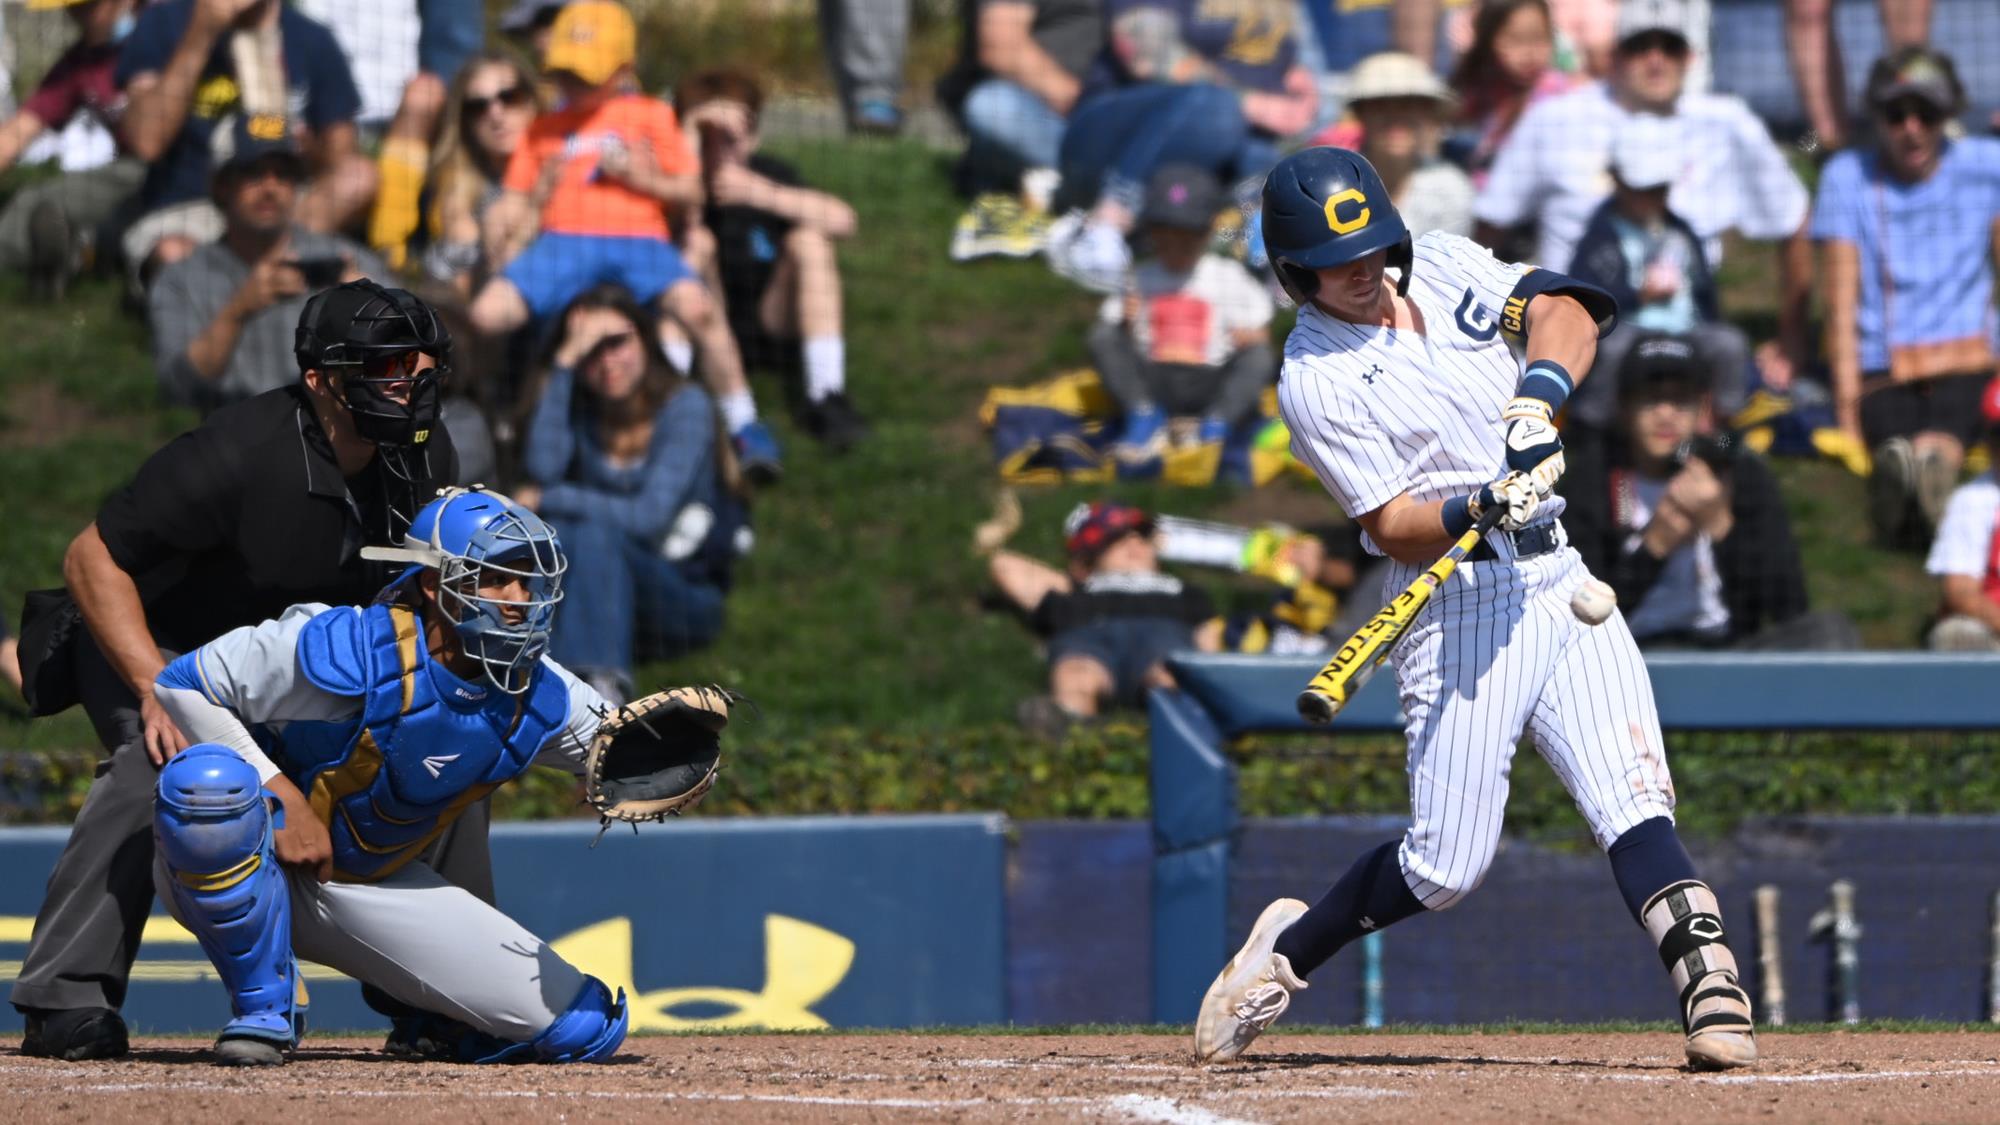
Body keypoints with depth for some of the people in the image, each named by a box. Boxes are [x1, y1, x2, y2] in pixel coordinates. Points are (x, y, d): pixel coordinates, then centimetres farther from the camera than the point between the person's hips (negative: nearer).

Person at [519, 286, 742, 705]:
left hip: (684, 599, -4)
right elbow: (543, 469, -16)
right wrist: (563, 367, -15)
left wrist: (547, 500, -15)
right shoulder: (583, 411, 6)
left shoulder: (686, 406, -7)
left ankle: (601, 680, -50)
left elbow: (649, 517, -18)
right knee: (553, 530, -27)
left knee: (596, 532, -33)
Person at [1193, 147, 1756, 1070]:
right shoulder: (1314, 381, -8)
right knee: (1445, 868, -4)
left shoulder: (1445, 266, 9)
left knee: (1630, 799, -13)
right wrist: (1480, 509, -30)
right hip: (1457, 606, -4)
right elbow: (1394, 530, -11)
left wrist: (1536, 399, -19)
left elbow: (1564, 311, -1)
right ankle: (1287, 946, 19)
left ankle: (1708, 985, -22)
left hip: (1557, 576, 4)